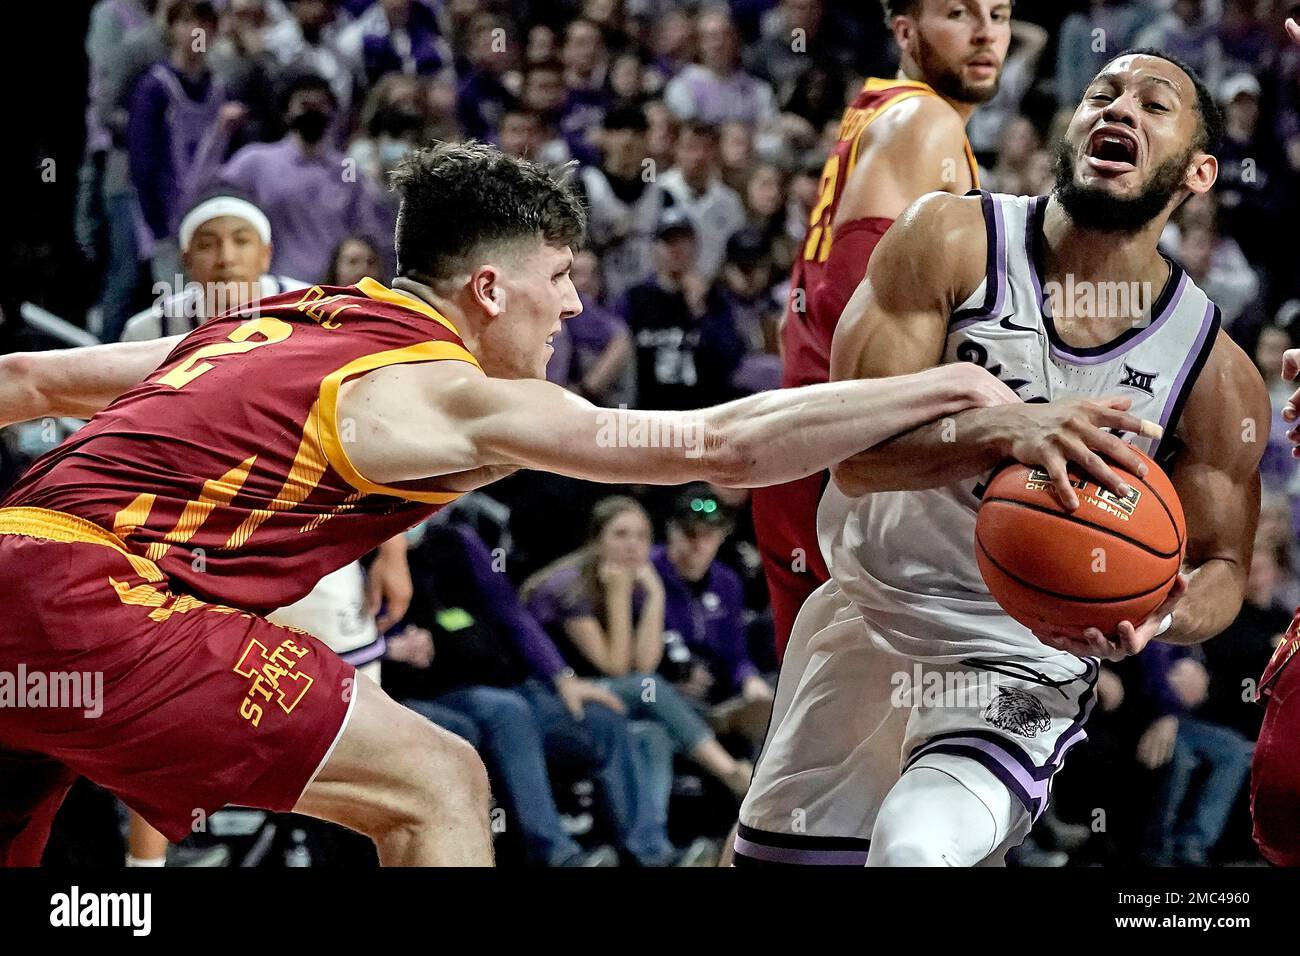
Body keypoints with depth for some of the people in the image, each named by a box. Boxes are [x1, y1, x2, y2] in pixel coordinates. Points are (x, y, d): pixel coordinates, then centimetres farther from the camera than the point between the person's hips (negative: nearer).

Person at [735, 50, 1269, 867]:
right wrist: (1005, 431, -40)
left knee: (916, 848, -30)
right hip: (862, 624, 3)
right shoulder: (953, 243, -13)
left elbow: (1221, 565, 0)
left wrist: (1161, 615, -25)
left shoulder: (1218, 375, -12)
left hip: (1018, 670, -2)